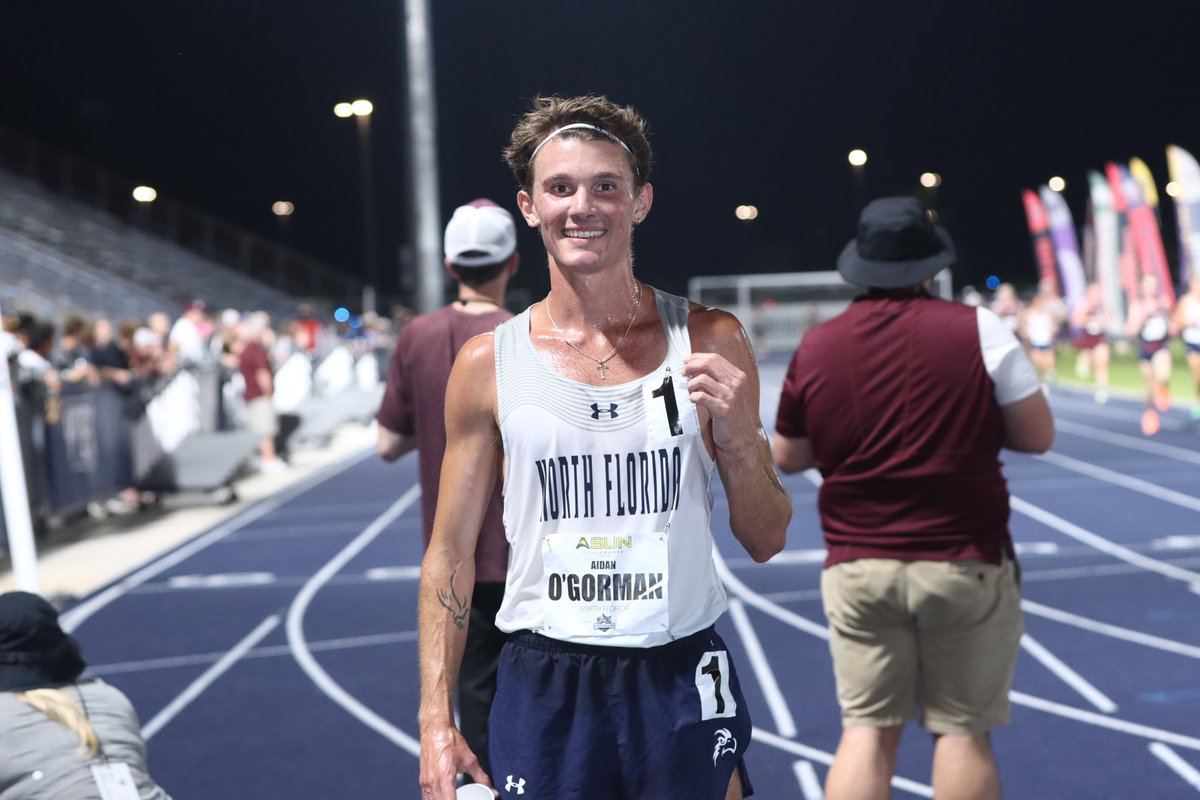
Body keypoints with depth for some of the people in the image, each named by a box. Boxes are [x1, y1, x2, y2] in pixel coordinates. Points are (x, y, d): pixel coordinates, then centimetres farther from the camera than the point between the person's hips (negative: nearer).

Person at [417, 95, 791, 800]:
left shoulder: (709, 344, -3)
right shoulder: (487, 365, -3)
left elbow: (766, 543, 2)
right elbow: (451, 554, 3)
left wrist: (737, 439, -16)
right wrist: (436, 719, -1)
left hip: (683, 680, 1)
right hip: (545, 682, 0)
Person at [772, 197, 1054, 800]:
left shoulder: (815, 347, 0)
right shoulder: (979, 330, -7)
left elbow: (787, 457, 9)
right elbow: (1037, 436, -3)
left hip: (858, 567, 2)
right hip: (965, 564, -1)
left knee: (866, 729, 7)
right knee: (962, 730, 8)